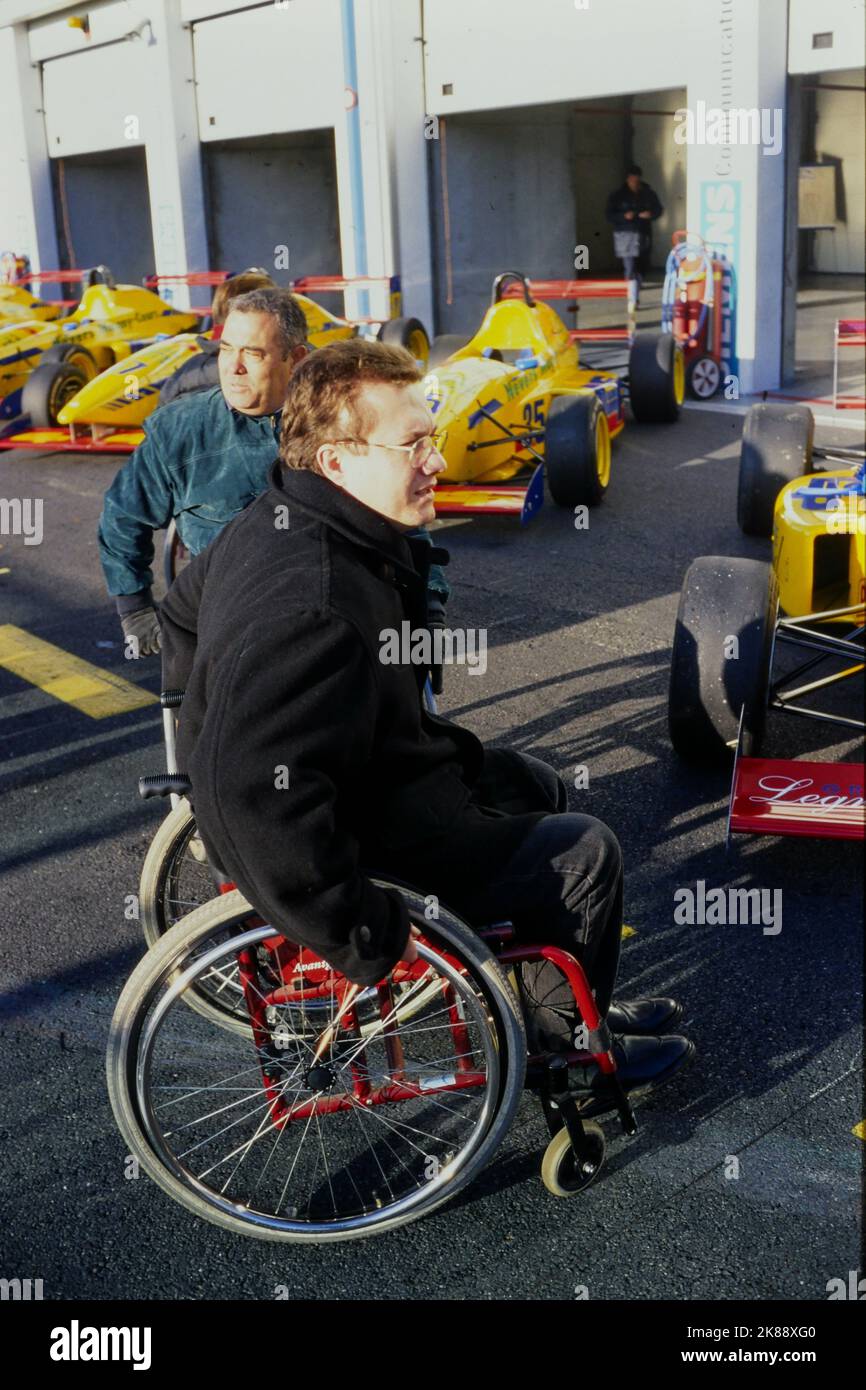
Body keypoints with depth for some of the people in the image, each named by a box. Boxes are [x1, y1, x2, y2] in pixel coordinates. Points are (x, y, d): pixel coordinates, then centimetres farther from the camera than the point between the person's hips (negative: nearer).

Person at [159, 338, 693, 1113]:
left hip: (370, 771, 10)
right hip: (371, 838, -10)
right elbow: (252, 795, -43)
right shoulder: (314, 612, -36)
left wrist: (213, 713, 23)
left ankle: (555, 992, 37)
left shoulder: (277, 520, -3)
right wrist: (364, 937, -33)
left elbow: (183, 614, 14)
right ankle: (569, 1052, 26)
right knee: (587, 854, 1)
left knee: (536, 789, 23)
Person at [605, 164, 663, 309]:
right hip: (625, 236, -4)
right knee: (630, 267, -13)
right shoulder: (618, 195, -1)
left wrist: (651, 214, -10)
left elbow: (658, 209, 14)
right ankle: (633, 299, -13)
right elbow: (609, 214, -2)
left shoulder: (648, 194, 6)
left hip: (644, 235, 4)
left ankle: (635, 297, 28)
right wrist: (624, 216, -19)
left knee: (642, 267, 10)